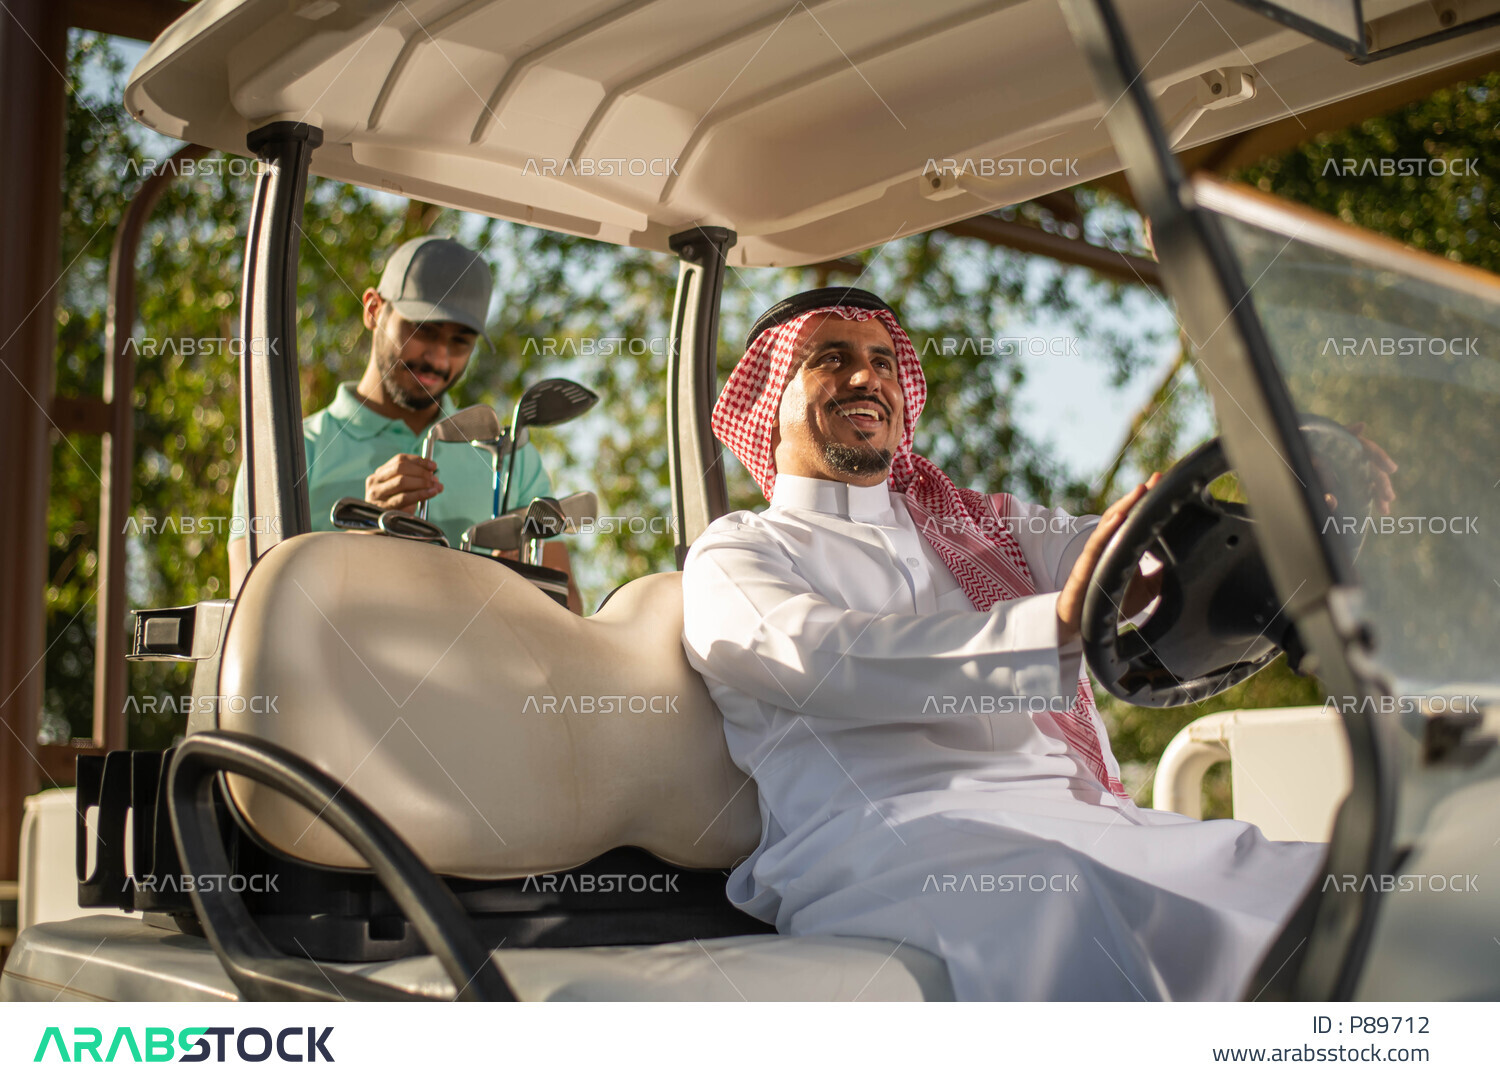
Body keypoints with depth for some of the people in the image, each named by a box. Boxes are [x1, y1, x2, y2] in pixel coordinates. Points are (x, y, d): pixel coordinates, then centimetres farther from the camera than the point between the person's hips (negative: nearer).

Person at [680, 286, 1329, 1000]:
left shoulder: (981, 522, 30)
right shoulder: (734, 555, 12)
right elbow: (831, 660, -9)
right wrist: (1059, 621, -23)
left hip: (1084, 820, 6)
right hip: (888, 830, -5)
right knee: (1052, 900, -38)